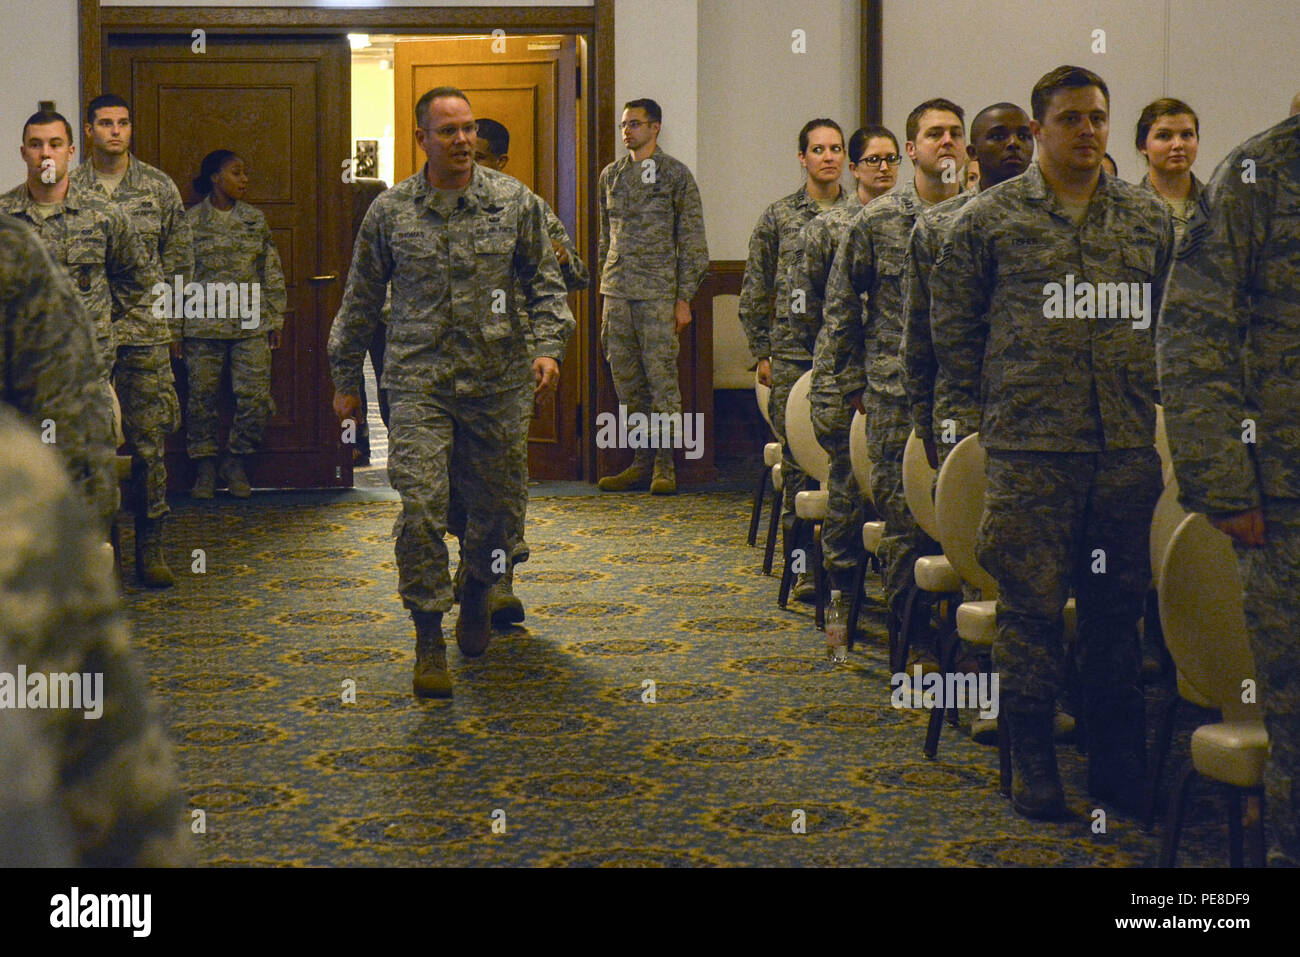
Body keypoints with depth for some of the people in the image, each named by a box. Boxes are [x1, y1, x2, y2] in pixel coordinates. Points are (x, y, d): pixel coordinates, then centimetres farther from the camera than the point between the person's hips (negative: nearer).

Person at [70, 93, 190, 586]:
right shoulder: (70, 189, 6)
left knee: (150, 442, 0)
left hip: (146, 336, 0)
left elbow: (179, 260, 9)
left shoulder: (159, 188, 7)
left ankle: (151, 546, 7)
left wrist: (170, 323, 4)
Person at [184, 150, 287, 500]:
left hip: (250, 324, 2)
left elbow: (272, 273, 14)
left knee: (257, 398, -5)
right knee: (202, 398, 2)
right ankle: (205, 466, 19)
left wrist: (276, 319, 10)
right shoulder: (190, 221, 2)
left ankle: (236, 463, 13)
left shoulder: (255, 219, 10)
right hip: (204, 324, -2)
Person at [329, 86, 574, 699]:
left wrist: (548, 345, -5)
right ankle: (429, 639, -1)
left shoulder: (515, 202, 4)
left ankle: (477, 596, 38)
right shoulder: (390, 211, 4)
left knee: (499, 505, 8)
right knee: (421, 505, -12)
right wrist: (345, 379, 13)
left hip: (498, 379, 1)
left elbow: (544, 281, 11)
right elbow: (361, 300, 12)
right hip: (419, 380, -1)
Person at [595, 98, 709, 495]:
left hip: (658, 293, -5)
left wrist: (684, 298, -6)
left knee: (662, 377, -5)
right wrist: (605, 292, 15)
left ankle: (665, 465, 2)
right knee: (627, 381, 5)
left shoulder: (676, 174, 0)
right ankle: (642, 462, 13)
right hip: (618, 294, 5)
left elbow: (692, 241, -1)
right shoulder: (610, 175, 14)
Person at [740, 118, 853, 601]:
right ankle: (804, 563, 6)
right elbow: (755, 292, 9)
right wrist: (761, 352, 5)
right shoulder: (778, 216, 6)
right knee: (798, 458, -1)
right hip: (794, 354, 0)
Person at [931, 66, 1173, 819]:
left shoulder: (1150, 219, 11)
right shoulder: (991, 219, 3)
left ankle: (1119, 764, 20)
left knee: (1117, 604, 9)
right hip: (1030, 445, -3)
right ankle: (1033, 763, 13)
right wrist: (970, 418, 3)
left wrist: (1159, 406, 12)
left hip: (1127, 446, 3)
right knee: (1031, 604, 1)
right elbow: (954, 325, 6)